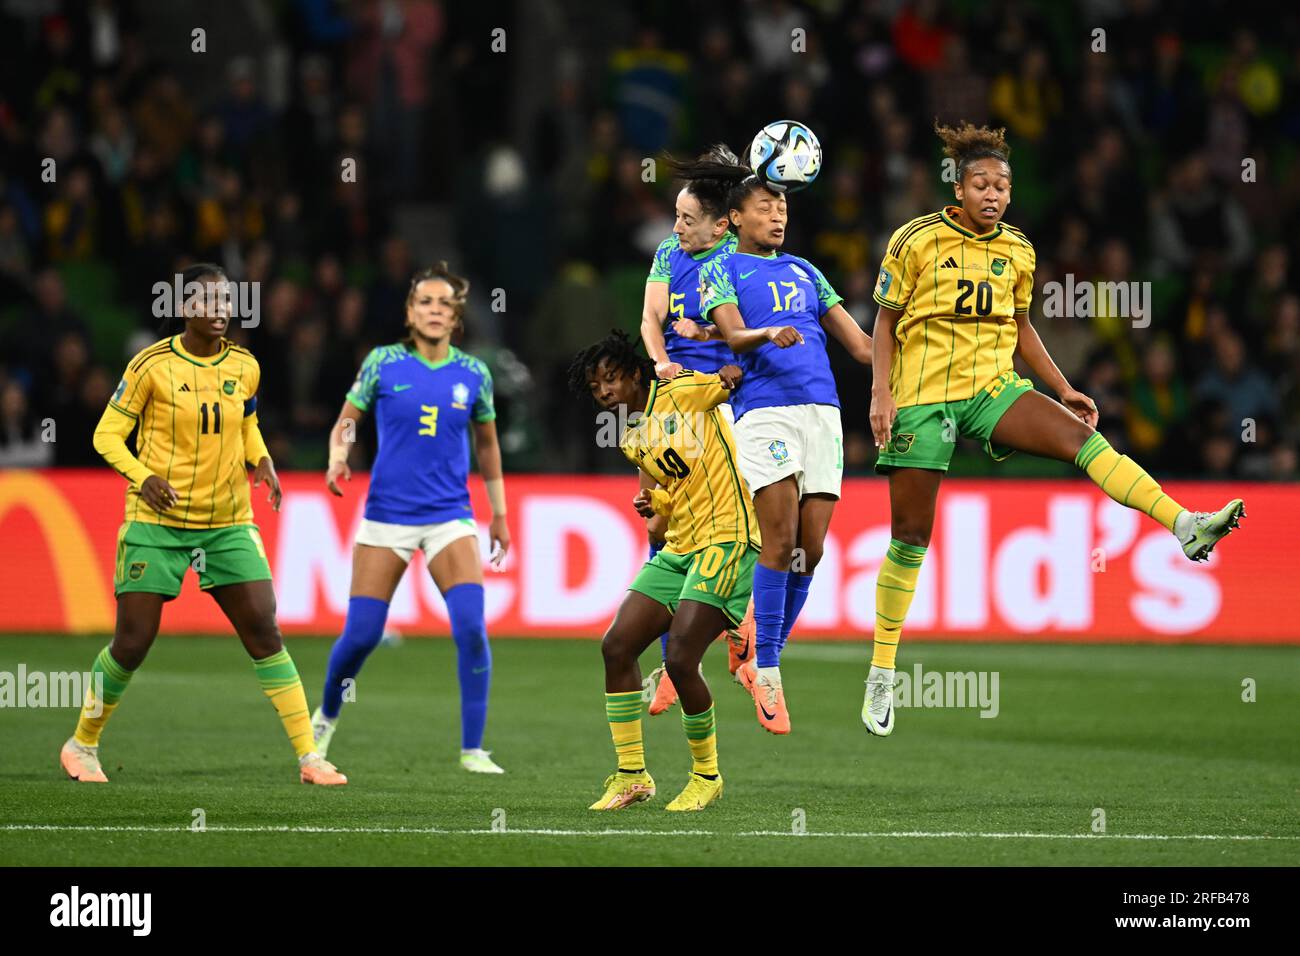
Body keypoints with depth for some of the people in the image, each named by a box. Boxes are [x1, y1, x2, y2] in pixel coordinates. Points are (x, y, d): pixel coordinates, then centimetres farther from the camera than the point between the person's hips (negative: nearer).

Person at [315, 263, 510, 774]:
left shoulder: (473, 374, 4)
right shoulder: (383, 363, -1)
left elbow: (486, 444, 16)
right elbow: (346, 421, 6)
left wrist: (499, 513, 17)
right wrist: (338, 457, -16)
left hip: (450, 516, 1)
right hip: (387, 515, -1)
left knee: (471, 626, -17)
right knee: (361, 633, -3)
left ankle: (473, 749, -8)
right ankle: (326, 714, 29)